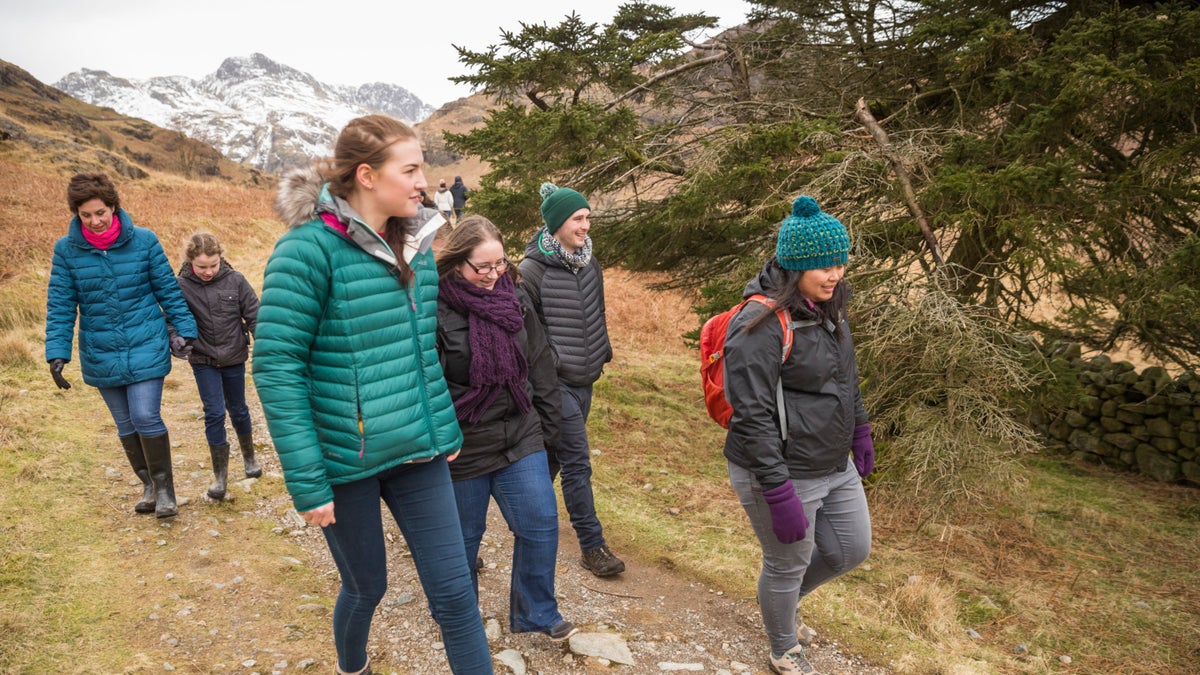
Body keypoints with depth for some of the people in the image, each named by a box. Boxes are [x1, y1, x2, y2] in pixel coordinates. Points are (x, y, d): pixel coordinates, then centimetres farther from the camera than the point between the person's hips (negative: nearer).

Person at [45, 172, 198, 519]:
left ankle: (165, 487, 10)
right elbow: (60, 306, -2)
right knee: (125, 425, 12)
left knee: (146, 418, -9)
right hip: (100, 354, 3)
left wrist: (185, 329, -2)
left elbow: (168, 289, -1)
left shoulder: (144, 240, -8)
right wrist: (57, 352, -7)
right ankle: (148, 485, 30)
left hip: (146, 347, -2)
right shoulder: (66, 249, -5)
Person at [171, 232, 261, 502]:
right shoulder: (182, 286, -11)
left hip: (234, 359, 1)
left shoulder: (235, 280, -11)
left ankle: (249, 457, 39)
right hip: (203, 361, -1)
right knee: (214, 414, -4)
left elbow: (254, 316, -6)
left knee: (238, 410, 16)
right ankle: (220, 475, 9)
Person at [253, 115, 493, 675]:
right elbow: (276, 367, -18)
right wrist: (306, 481, -19)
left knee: (454, 592, 5)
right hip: (347, 459, -4)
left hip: (418, 452, 5)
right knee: (366, 587, 17)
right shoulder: (309, 248, -16)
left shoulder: (415, 244, 4)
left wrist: (447, 428, 15)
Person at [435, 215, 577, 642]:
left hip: (521, 439, 4)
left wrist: (547, 423, 10)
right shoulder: (435, 310, -15)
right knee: (464, 535, 14)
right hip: (463, 448, -4)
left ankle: (537, 614, 24)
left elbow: (539, 366, 9)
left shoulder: (515, 298, 2)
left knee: (541, 523, 4)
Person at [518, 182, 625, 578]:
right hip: (556, 381, -7)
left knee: (555, 452, 19)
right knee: (577, 463, -4)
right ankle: (592, 546, 6)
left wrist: (602, 353, 16)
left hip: (585, 378, 7)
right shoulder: (533, 270, -15)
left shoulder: (589, 262, 6)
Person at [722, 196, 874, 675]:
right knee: (789, 563, 11)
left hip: (835, 467, 9)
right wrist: (779, 494, -25)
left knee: (852, 549, 19)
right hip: (778, 470, -8)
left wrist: (859, 432, 21)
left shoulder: (826, 308, 4)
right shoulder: (760, 324, -24)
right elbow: (752, 417, -26)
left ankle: (782, 601, 46)